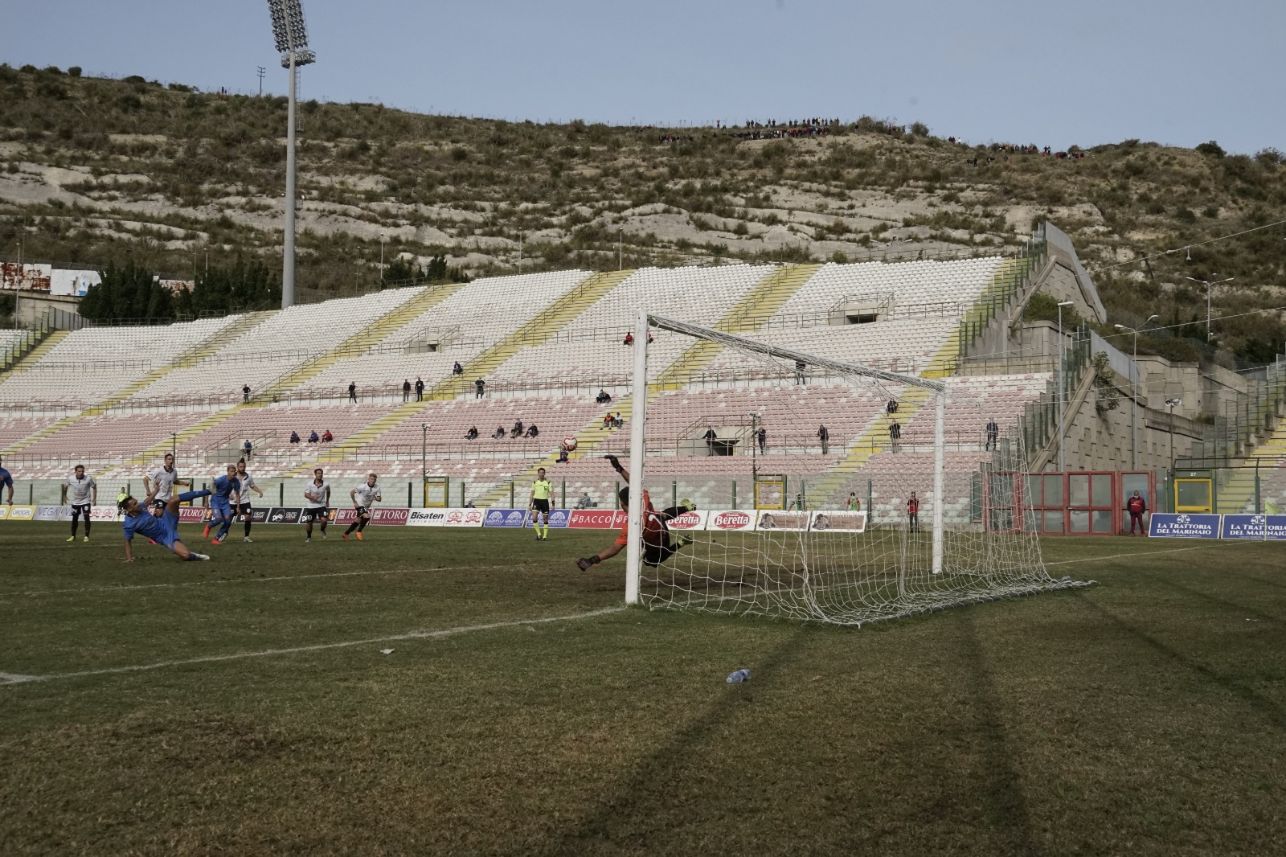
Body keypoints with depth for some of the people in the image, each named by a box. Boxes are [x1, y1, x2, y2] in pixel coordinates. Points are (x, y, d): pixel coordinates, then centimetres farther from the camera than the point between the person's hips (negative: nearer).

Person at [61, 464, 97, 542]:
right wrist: (65, 497, 10)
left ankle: (86, 536, -6)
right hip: (75, 502, 2)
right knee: (74, 519, 8)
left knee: (86, 517, -13)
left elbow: (94, 487, -2)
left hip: (86, 501, -2)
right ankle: (73, 536, 21)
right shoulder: (70, 479, -14)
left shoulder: (88, 479, -18)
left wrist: (94, 499, -3)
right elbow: (65, 486, 6)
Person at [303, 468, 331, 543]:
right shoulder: (310, 484, -12)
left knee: (324, 520, -22)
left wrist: (327, 501, 21)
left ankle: (323, 530, 12)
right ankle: (308, 537, 32)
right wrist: (312, 497, -26)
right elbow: (306, 494, -6)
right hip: (311, 506, 0)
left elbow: (328, 492, 14)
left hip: (321, 505, 0)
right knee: (309, 523, 6)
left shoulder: (326, 484, -9)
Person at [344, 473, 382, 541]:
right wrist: (354, 502, -17)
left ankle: (346, 533, 28)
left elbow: (379, 499, -4)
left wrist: (376, 498, -27)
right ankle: (359, 532, -9)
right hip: (359, 505, -7)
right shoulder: (363, 486, -18)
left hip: (366, 507, 7)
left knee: (359, 521, 13)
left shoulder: (376, 489, -5)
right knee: (367, 517, -27)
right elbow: (351, 492, -15)